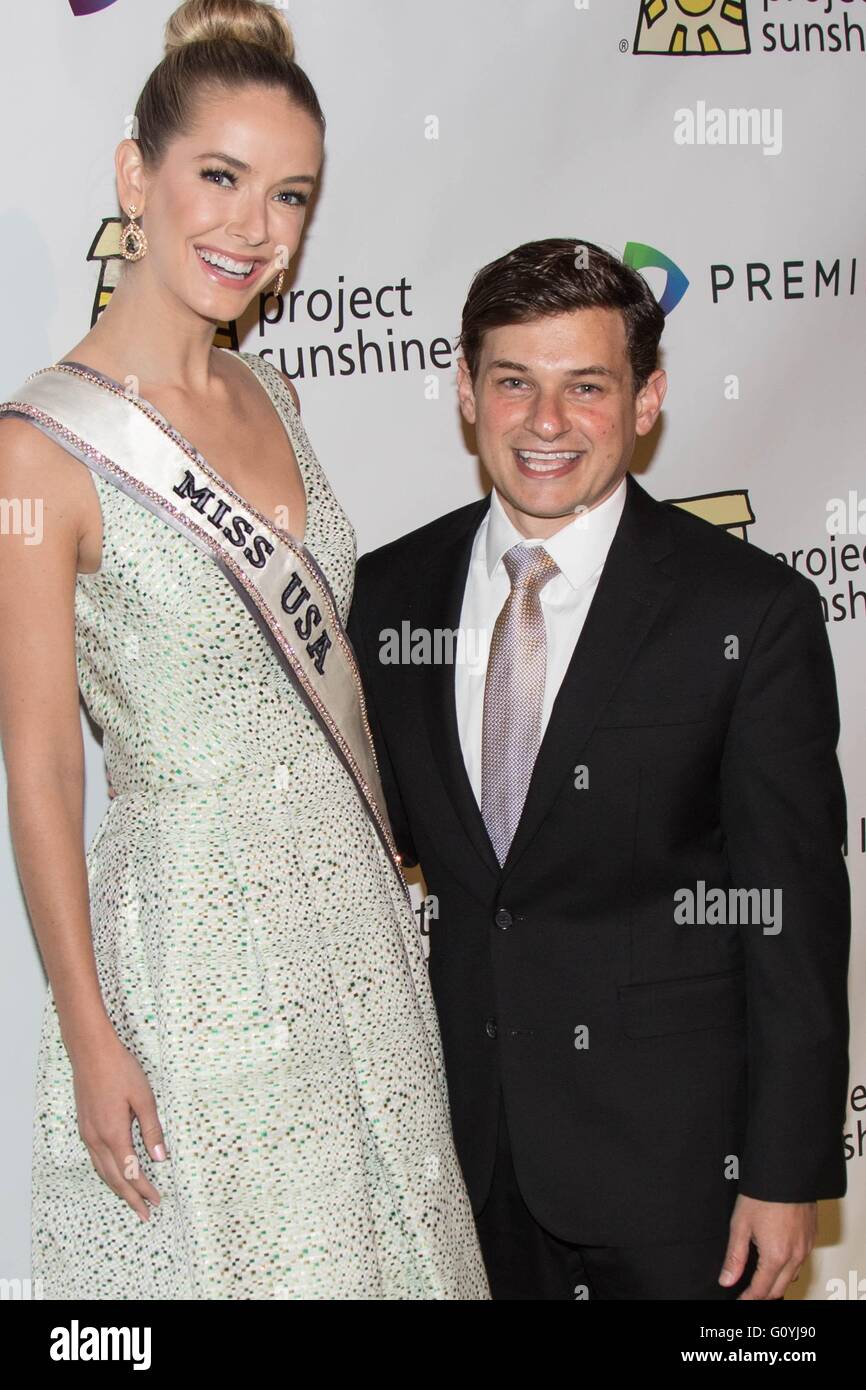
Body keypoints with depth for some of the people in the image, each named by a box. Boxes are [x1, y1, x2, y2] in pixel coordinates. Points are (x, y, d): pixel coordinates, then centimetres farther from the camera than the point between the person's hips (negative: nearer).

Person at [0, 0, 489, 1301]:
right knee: (237, 1254, 10)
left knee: (390, 1234, 19)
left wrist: (390, 859, 16)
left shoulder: (268, 396, 4)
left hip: (358, 906, 7)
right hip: (198, 935, -7)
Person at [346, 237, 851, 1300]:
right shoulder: (388, 594, 0)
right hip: (462, 1126, 4)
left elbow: (794, 915, -10)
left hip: (667, 1140, -3)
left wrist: (787, 1171, -10)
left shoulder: (753, 612, -12)